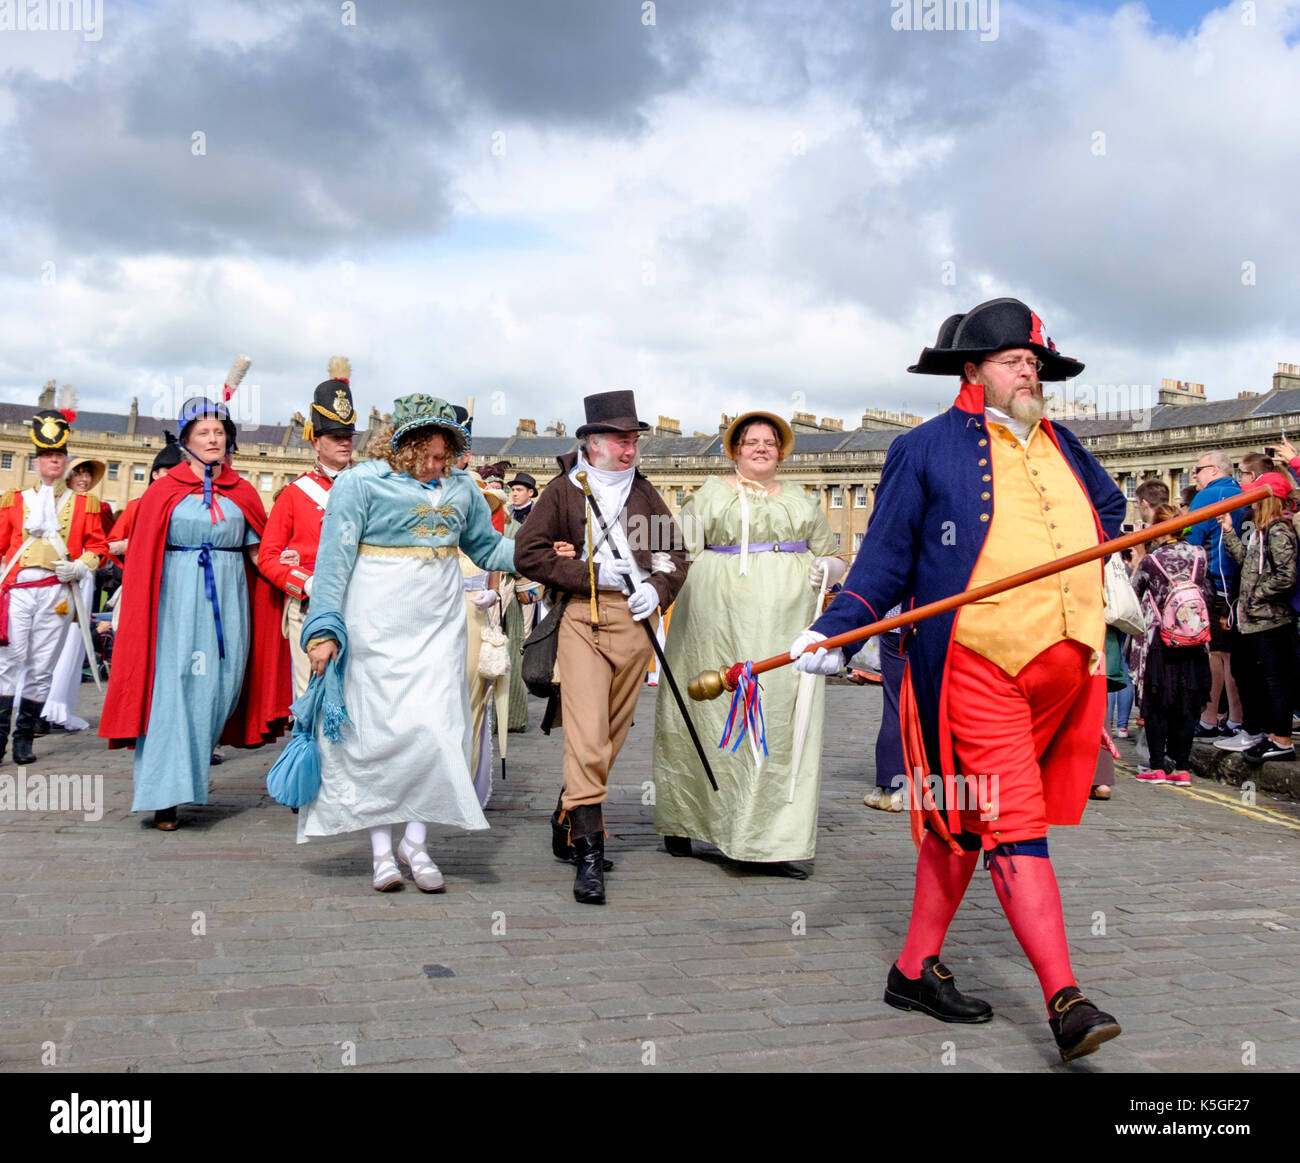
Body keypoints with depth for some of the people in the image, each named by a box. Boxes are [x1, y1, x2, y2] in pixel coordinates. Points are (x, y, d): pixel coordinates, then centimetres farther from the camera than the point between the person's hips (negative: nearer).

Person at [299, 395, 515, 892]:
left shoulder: (461, 487, 9)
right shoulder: (361, 483, -4)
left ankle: (415, 842, 11)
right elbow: (334, 560, -6)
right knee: (381, 731, 0)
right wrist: (325, 628, -12)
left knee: (437, 729, -3)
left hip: (440, 625, 4)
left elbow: (488, 548, 17)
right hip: (377, 627, -4)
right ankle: (381, 849, 10)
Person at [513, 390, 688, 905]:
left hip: (635, 621, 5)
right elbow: (527, 554, -3)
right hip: (581, 618, -4)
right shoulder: (563, 490, 3)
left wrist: (658, 588, -1)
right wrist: (591, 572, -11)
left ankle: (569, 817, 29)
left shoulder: (644, 491, 15)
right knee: (587, 735, -14)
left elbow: (675, 551, 19)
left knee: (612, 732, 9)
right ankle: (589, 851, -11)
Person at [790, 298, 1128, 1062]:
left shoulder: (1063, 447, 19)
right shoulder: (927, 449, 1)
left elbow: (1110, 504, 37)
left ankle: (917, 969, 23)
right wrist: (835, 630, -9)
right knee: (1015, 825, -10)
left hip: (1063, 669, 6)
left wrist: (1100, 544, 16)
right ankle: (1065, 1002, -8)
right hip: (975, 665, -6)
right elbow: (886, 557, 1)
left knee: (965, 818, 13)